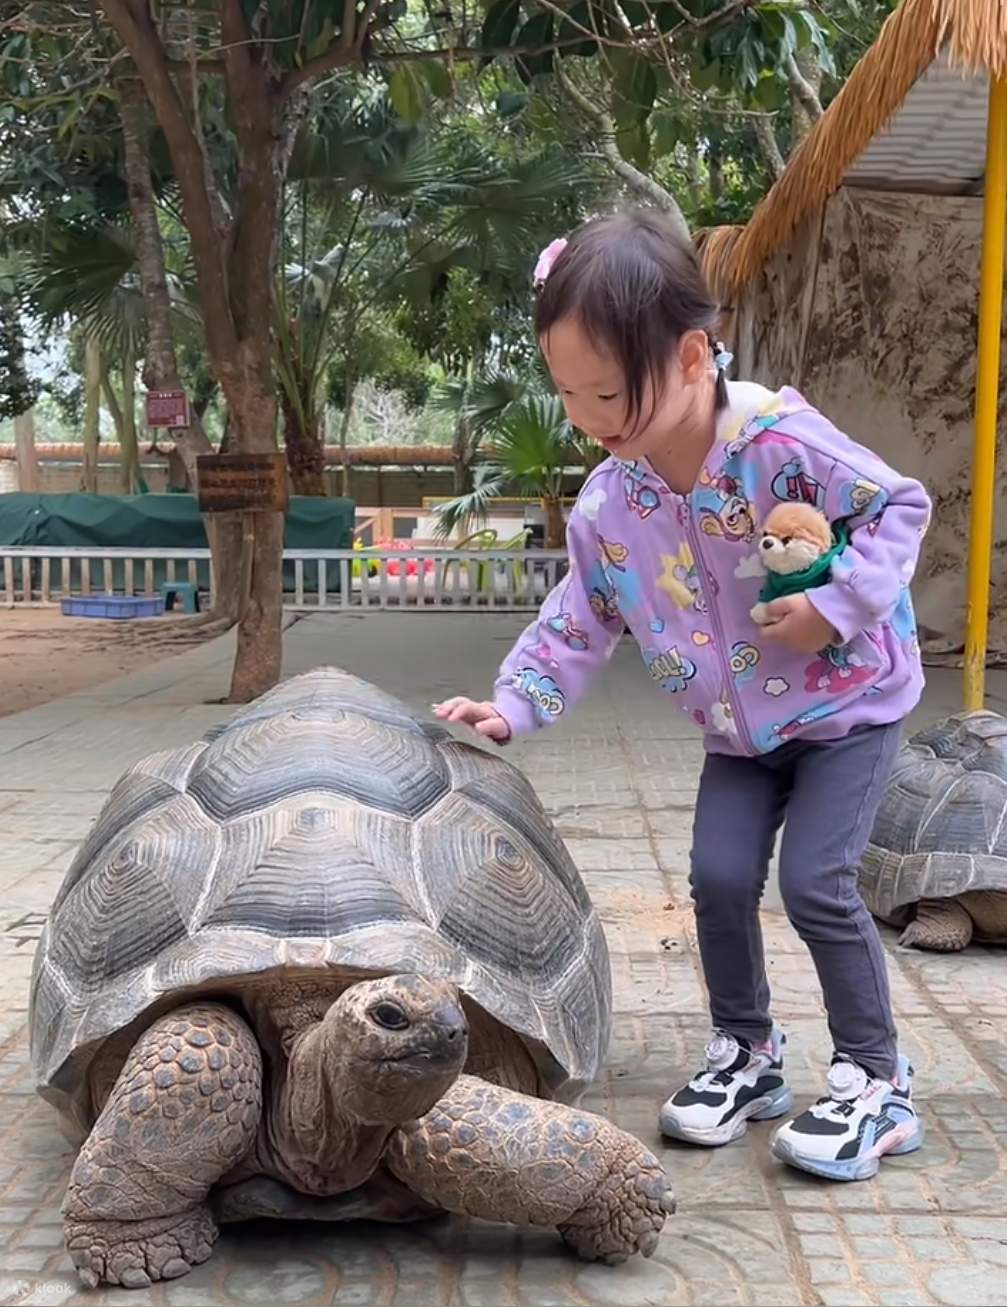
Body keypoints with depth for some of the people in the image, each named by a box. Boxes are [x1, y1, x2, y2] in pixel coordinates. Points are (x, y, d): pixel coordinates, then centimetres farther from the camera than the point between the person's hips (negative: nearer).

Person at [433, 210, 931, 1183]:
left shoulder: (783, 438, -26)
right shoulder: (606, 503, -11)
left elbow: (899, 506, -15)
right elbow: (577, 625, -2)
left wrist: (839, 602, -27)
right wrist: (512, 705, -13)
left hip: (850, 699, -5)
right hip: (739, 727, 5)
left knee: (816, 882, -12)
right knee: (720, 877, -3)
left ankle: (876, 1079, 8)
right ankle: (746, 1052, 22)